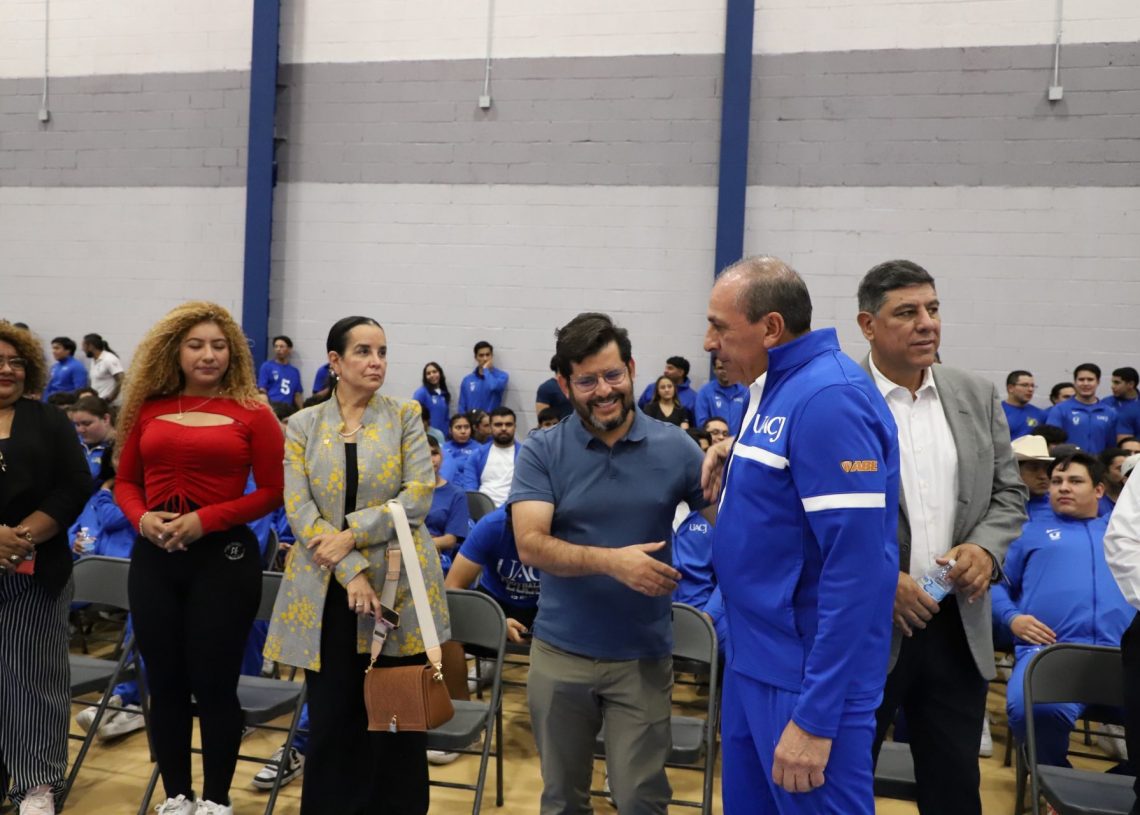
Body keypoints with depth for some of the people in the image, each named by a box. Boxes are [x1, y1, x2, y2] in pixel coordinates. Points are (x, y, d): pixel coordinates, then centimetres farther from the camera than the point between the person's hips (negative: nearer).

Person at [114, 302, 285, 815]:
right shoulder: (149, 409, 6)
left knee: (213, 684, 4)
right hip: (153, 557, 4)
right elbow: (125, 482, 12)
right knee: (164, 682, 12)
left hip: (225, 557, -4)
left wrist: (205, 520, -16)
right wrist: (140, 517, -9)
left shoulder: (251, 413, -5)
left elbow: (273, 491, -6)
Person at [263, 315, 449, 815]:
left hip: (398, 585, 0)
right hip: (328, 590, 1)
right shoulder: (303, 425, 5)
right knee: (332, 714, 8)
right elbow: (298, 508, -5)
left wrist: (352, 534, -15)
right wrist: (352, 571, -15)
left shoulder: (404, 416, 3)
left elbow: (419, 496, -7)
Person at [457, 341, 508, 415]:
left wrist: (486, 369, -7)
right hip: (472, 420, 3)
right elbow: (462, 407, 10)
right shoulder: (467, 380, 9)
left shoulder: (502, 376, 0)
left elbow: (493, 386, -23)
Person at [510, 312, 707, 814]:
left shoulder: (675, 447, -4)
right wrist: (612, 560, -29)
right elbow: (530, 545, -16)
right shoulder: (541, 452, -6)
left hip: (643, 656, 0)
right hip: (559, 653, 1)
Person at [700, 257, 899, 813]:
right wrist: (736, 455, 4)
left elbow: (855, 567, -25)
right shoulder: (774, 386, 8)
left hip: (806, 678, -9)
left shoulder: (828, 398, -21)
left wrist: (815, 716, -24)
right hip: (753, 659, 9)